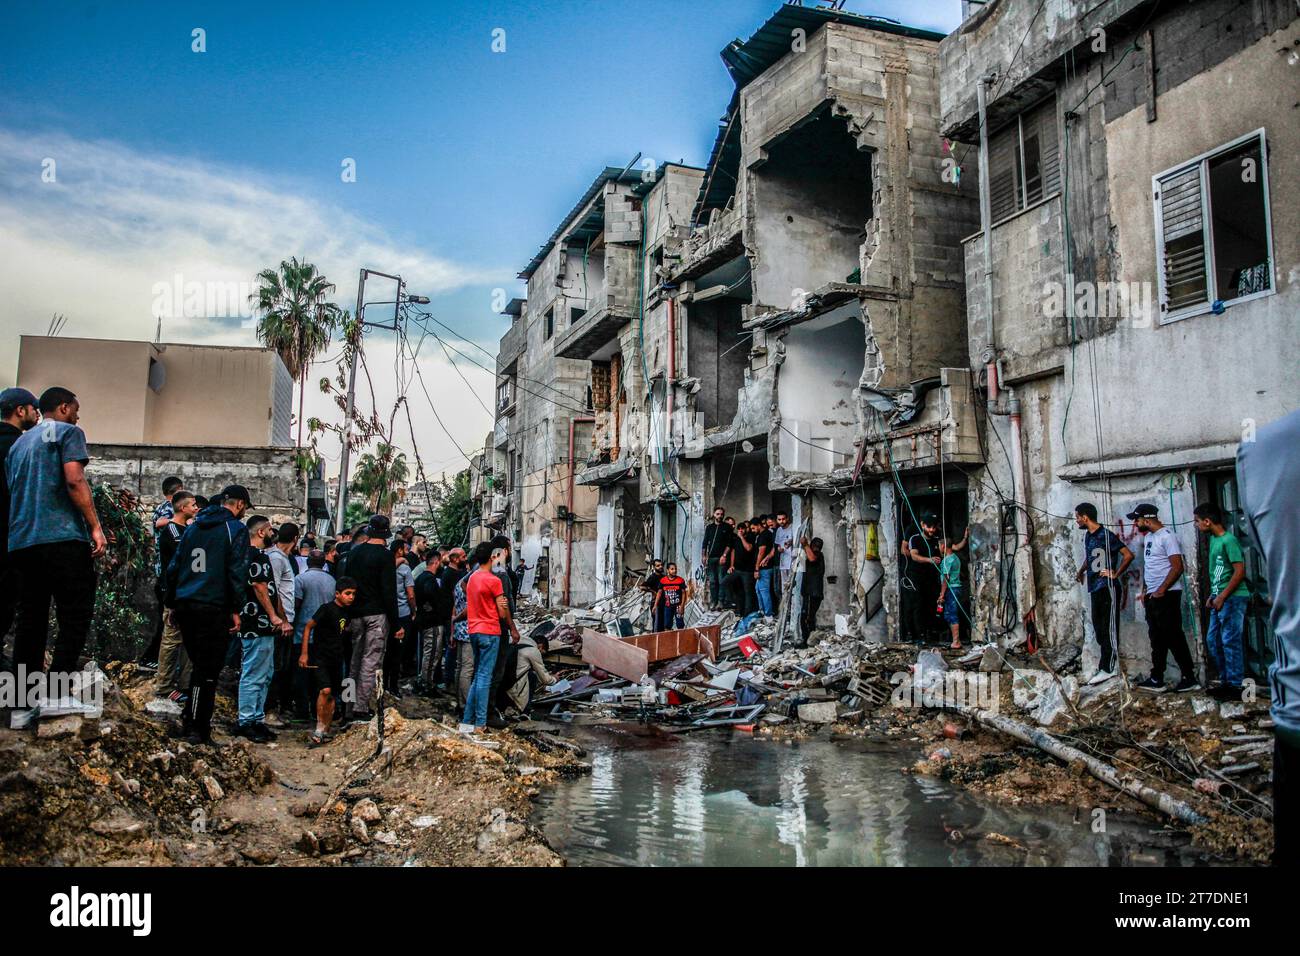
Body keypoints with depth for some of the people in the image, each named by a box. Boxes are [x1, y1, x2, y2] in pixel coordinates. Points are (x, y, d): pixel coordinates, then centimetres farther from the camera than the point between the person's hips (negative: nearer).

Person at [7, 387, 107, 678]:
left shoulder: (19, 442, 25)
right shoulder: (68, 432, 2)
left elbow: (12, 490, 27)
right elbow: (74, 480, -12)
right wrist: (96, 527, -13)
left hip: (21, 542, 8)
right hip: (63, 537, -8)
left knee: (31, 621, 9)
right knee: (75, 618, -7)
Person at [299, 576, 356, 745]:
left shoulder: (347, 611, 6)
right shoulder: (327, 609, -14)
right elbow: (308, 627, -12)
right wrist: (304, 653, -14)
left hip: (336, 658, 7)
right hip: (319, 657, -7)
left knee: (333, 695, 9)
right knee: (325, 690, -20)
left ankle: (326, 732, 19)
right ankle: (319, 731, -11)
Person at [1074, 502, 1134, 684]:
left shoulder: (1107, 535, -13)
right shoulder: (1087, 536, 12)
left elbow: (1128, 555, -14)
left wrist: (1115, 574, -11)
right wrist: (1081, 571, 18)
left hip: (1108, 588, -9)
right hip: (1094, 587, 9)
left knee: (1108, 628, -6)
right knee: (1098, 628, 11)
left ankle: (1107, 668, -5)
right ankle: (1108, 664, 18)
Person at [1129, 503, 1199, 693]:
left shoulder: (1167, 536, -12)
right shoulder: (1147, 537, 15)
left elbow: (1177, 567, -17)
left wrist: (1161, 590, -19)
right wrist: (1145, 591, 16)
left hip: (1167, 595, -9)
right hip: (1152, 596, 9)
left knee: (1173, 637, -5)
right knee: (1157, 639, 10)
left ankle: (1189, 678, 3)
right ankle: (1156, 680, 14)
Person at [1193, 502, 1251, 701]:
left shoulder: (1228, 540, -15)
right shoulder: (1213, 540, 13)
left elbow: (1240, 572, -18)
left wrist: (1222, 596, -17)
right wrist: (1213, 595, 14)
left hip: (1232, 599, -10)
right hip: (1219, 599, 10)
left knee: (1230, 641, -5)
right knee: (1213, 640, 12)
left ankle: (1235, 687, 1)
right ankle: (1226, 682, 20)